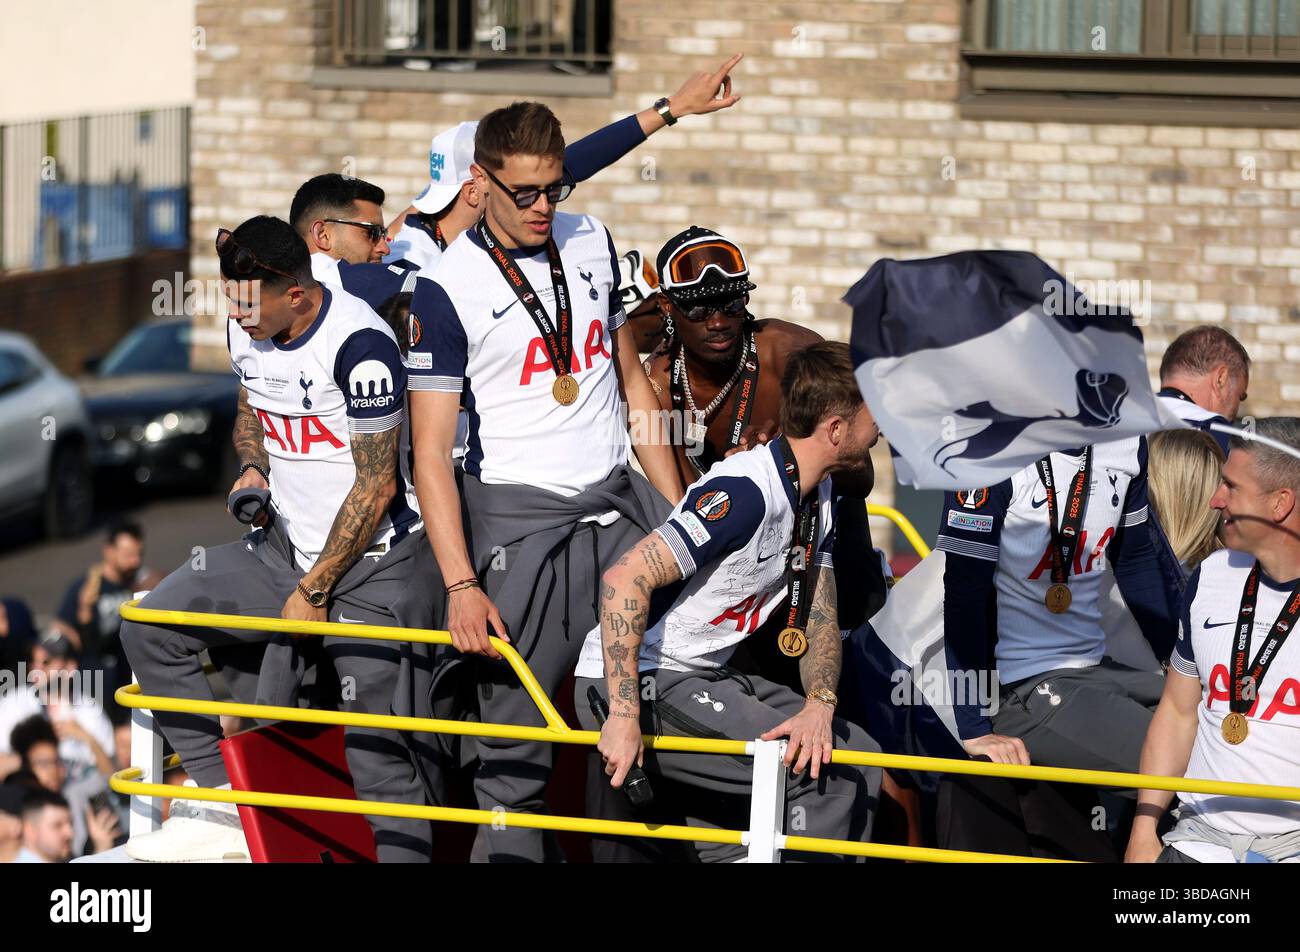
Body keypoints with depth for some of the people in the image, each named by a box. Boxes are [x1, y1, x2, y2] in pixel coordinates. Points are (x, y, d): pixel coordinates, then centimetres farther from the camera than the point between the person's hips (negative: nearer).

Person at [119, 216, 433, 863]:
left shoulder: (358, 343, -22)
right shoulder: (244, 329, 2)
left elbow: (376, 487, -18)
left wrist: (313, 592, -14)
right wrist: (253, 467, 3)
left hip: (370, 560, -8)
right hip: (285, 544, 8)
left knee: (371, 748, -12)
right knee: (148, 628, -6)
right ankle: (225, 804, 0)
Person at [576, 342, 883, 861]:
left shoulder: (816, 497, 7)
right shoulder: (746, 492, -24)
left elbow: (818, 619, 8)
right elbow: (625, 578, -30)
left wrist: (820, 704, -14)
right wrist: (624, 716, -32)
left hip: (703, 676, 10)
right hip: (634, 683, -10)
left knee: (860, 756, 7)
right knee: (826, 775, -19)